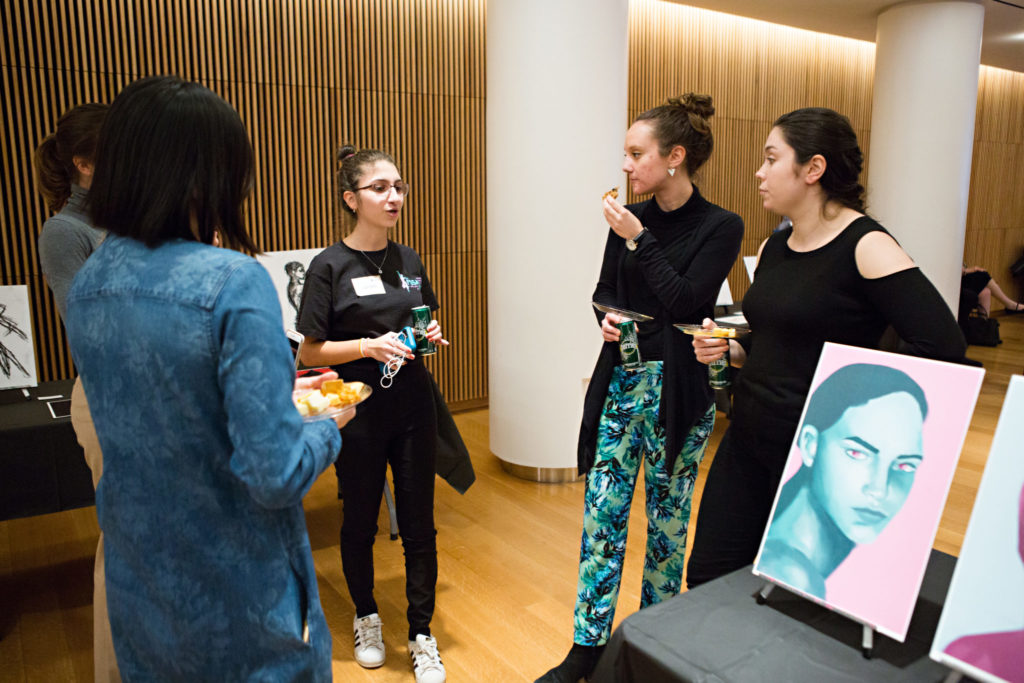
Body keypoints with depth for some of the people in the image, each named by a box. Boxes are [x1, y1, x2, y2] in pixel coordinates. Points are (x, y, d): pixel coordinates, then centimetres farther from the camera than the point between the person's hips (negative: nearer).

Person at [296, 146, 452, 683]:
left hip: (413, 406, 4)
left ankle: (422, 635, 25)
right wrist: (369, 345, -22)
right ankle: (366, 618, 39)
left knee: (419, 525, 8)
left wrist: (431, 336, -4)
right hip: (359, 411, -3)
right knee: (360, 522, 14)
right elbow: (311, 352, -8)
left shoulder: (409, 262, 6)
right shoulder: (329, 266, -8)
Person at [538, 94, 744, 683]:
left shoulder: (720, 227, -7)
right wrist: (607, 317, -7)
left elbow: (686, 302, -17)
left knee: (668, 512, 10)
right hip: (621, 379, 4)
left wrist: (639, 240, -15)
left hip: (677, 389, -4)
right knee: (602, 508, 6)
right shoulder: (631, 217, 6)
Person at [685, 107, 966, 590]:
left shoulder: (866, 247, -14)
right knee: (708, 579, 11)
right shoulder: (773, 248, 9)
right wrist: (729, 348, 1)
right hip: (748, 440, 7)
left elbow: (941, 344, -22)